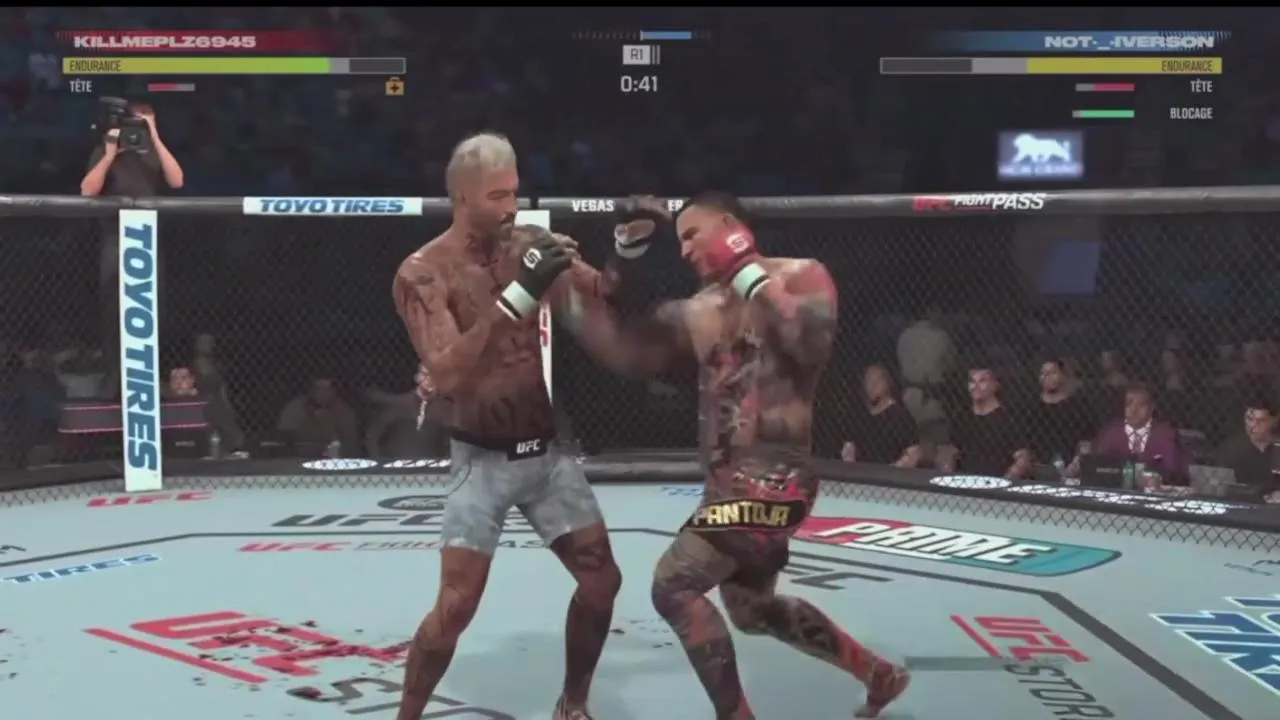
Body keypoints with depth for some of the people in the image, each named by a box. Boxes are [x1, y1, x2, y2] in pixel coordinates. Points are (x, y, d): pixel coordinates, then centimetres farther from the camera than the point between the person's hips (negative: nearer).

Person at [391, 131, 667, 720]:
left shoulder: (530, 246, 0)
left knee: (601, 578, 8)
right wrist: (516, 297, -34)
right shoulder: (423, 273, -13)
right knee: (456, 606, -10)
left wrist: (627, 252, -18)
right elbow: (447, 376, -26)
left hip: (545, 450, 5)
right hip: (483, 459, -5)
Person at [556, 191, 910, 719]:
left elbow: (813, 345, -25)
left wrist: (751, 277, -18)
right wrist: (568, 295, -2)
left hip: (773, 478, -9)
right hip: (730, 480, 9)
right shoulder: (699, 311, 11)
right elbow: (628, 354, 7)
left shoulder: (801, 276, -6)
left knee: (674, 587, -15)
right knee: (753, 609, 23)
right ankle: (880, 675, 39)